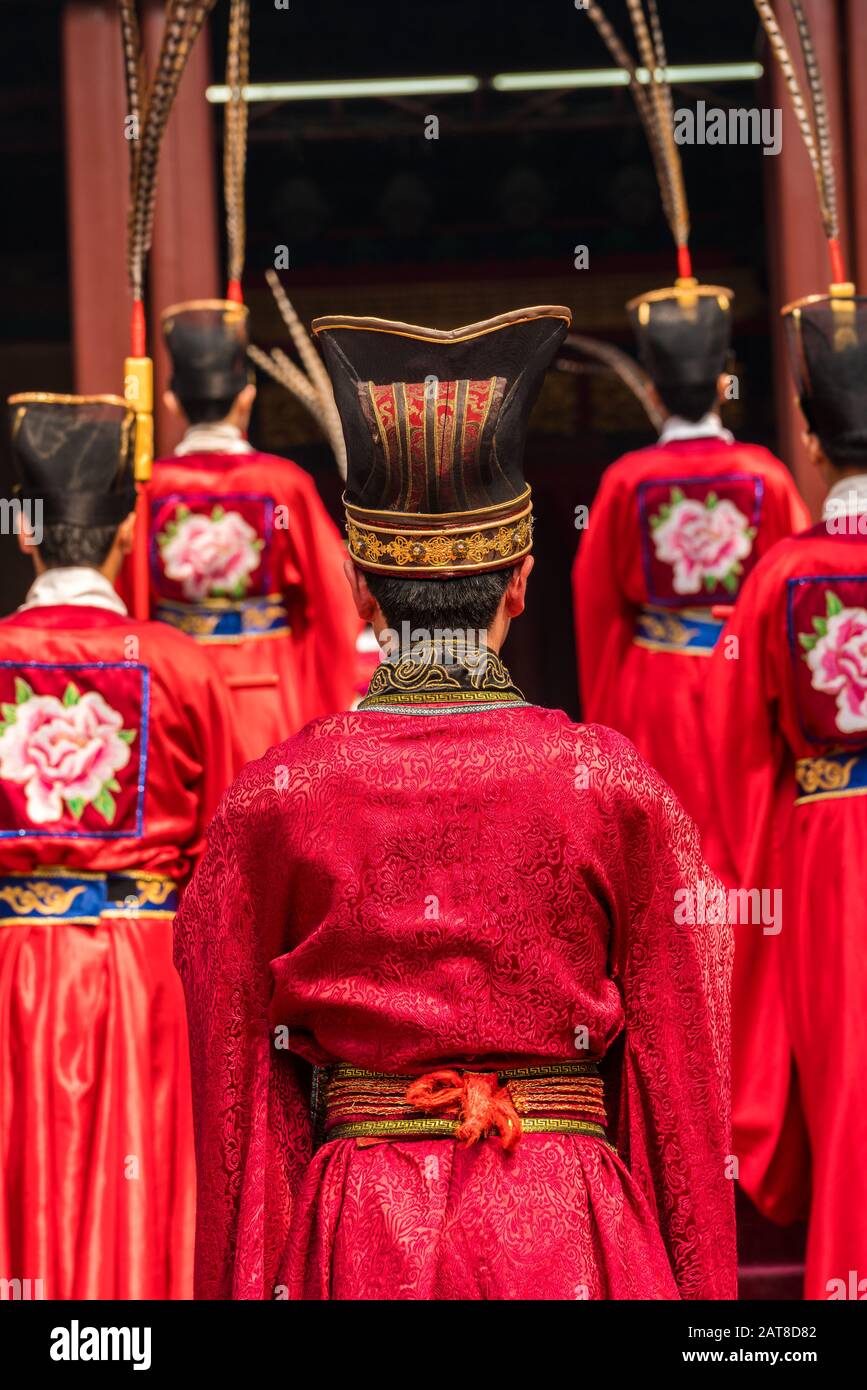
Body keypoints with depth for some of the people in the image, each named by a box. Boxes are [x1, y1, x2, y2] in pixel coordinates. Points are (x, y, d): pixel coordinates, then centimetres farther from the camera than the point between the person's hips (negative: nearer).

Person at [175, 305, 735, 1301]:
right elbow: (684, 1084, 2)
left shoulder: (270, 799, -3)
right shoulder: (618, 786, -4)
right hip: (568, 1246, 0)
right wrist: (701, 1287, 11)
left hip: (355, 1251, 1)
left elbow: (234, 1090, 4)